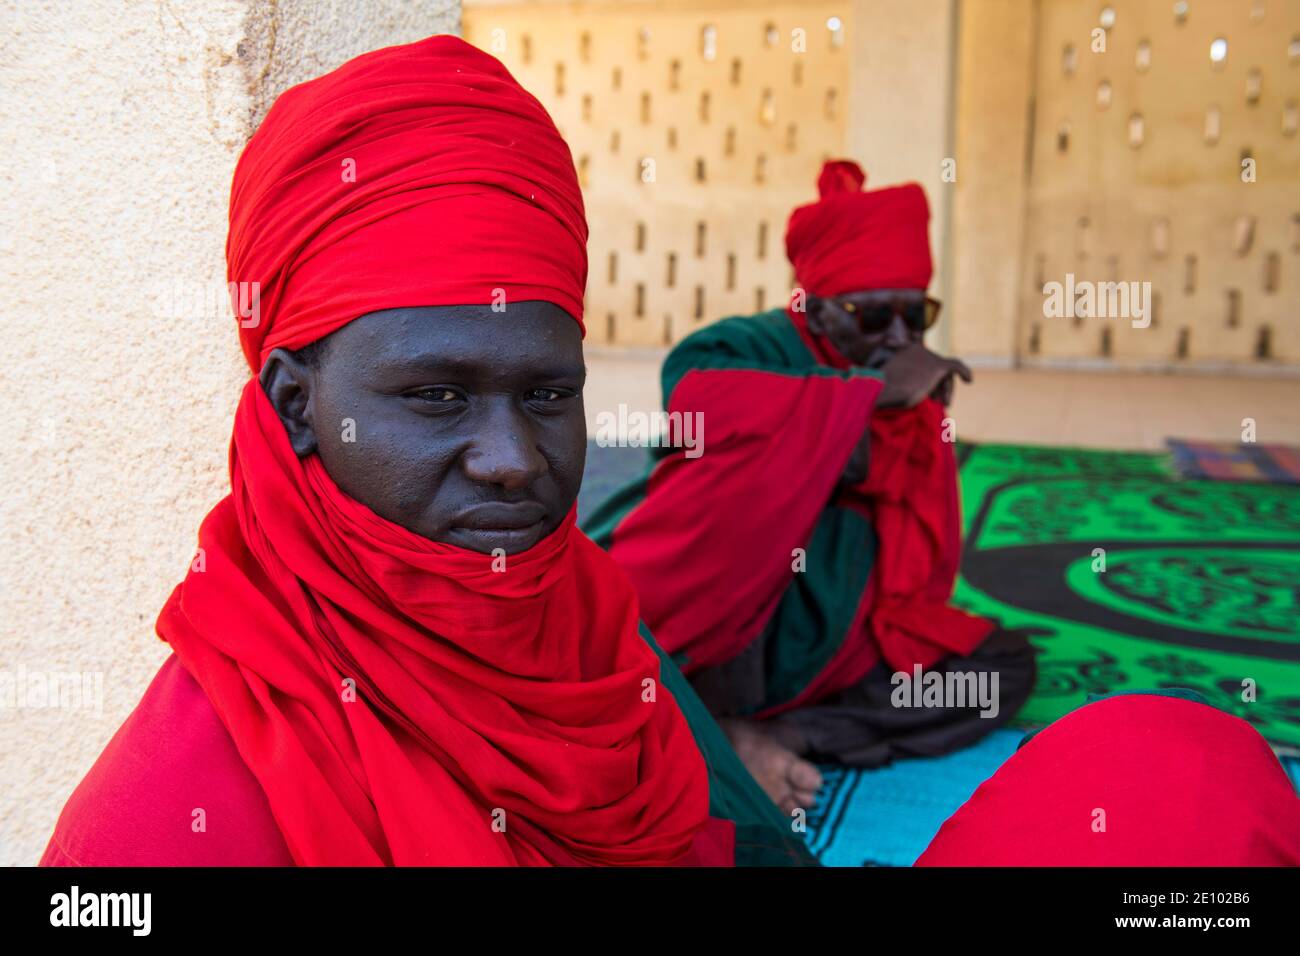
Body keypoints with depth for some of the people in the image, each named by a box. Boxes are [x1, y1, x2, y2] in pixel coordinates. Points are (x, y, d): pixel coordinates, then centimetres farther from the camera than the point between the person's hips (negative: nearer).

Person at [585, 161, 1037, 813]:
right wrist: (868, 388, -27)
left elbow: (922, 569, 2)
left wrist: (870, 461, -18)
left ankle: (751, 736, -17)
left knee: (1004, 665, -5)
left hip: (813, 648, 7)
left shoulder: (912, 399, 5)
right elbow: (694, 398, -35)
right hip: (686, 642, -6)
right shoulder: (752, 346, -10)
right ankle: (713, 714, -18)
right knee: (776, 458, -29)